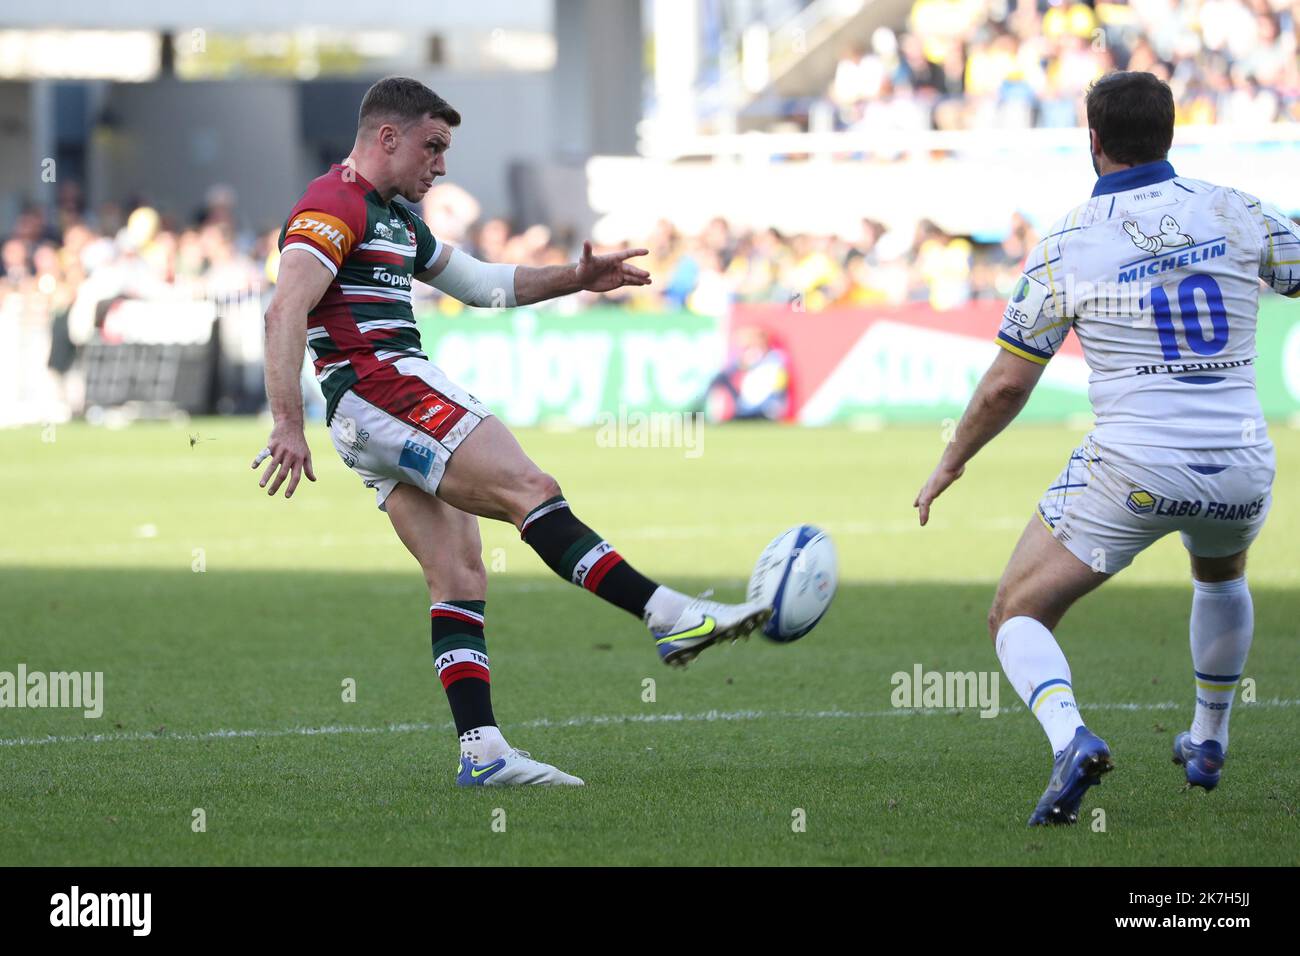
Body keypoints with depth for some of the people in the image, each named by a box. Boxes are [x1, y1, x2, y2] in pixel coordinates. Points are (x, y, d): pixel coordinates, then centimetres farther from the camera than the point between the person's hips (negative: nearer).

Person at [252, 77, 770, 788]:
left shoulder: (397, 219, 25)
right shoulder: (335, 204, -8)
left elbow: (481, 282, 35)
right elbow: (285, 310, -19)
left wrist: (575, 278, 23)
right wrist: (288, 424, -26)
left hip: (394, 416, 11)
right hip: (379, 388, -11)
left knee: (460, 577, 2)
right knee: (529, 490, -18)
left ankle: (481, 752, -4)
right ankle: (669, 617, -26)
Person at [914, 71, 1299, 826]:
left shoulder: (1067, 246, -4)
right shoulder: (1237, 214, 0)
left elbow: (1007, 384, 1)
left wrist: (950, 466, 16)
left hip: (1131, 473, -4)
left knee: (1017, 616, 7)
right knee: (1221, 573, 38)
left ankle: (1070, 737, -22)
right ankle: (1209, 744, 45)